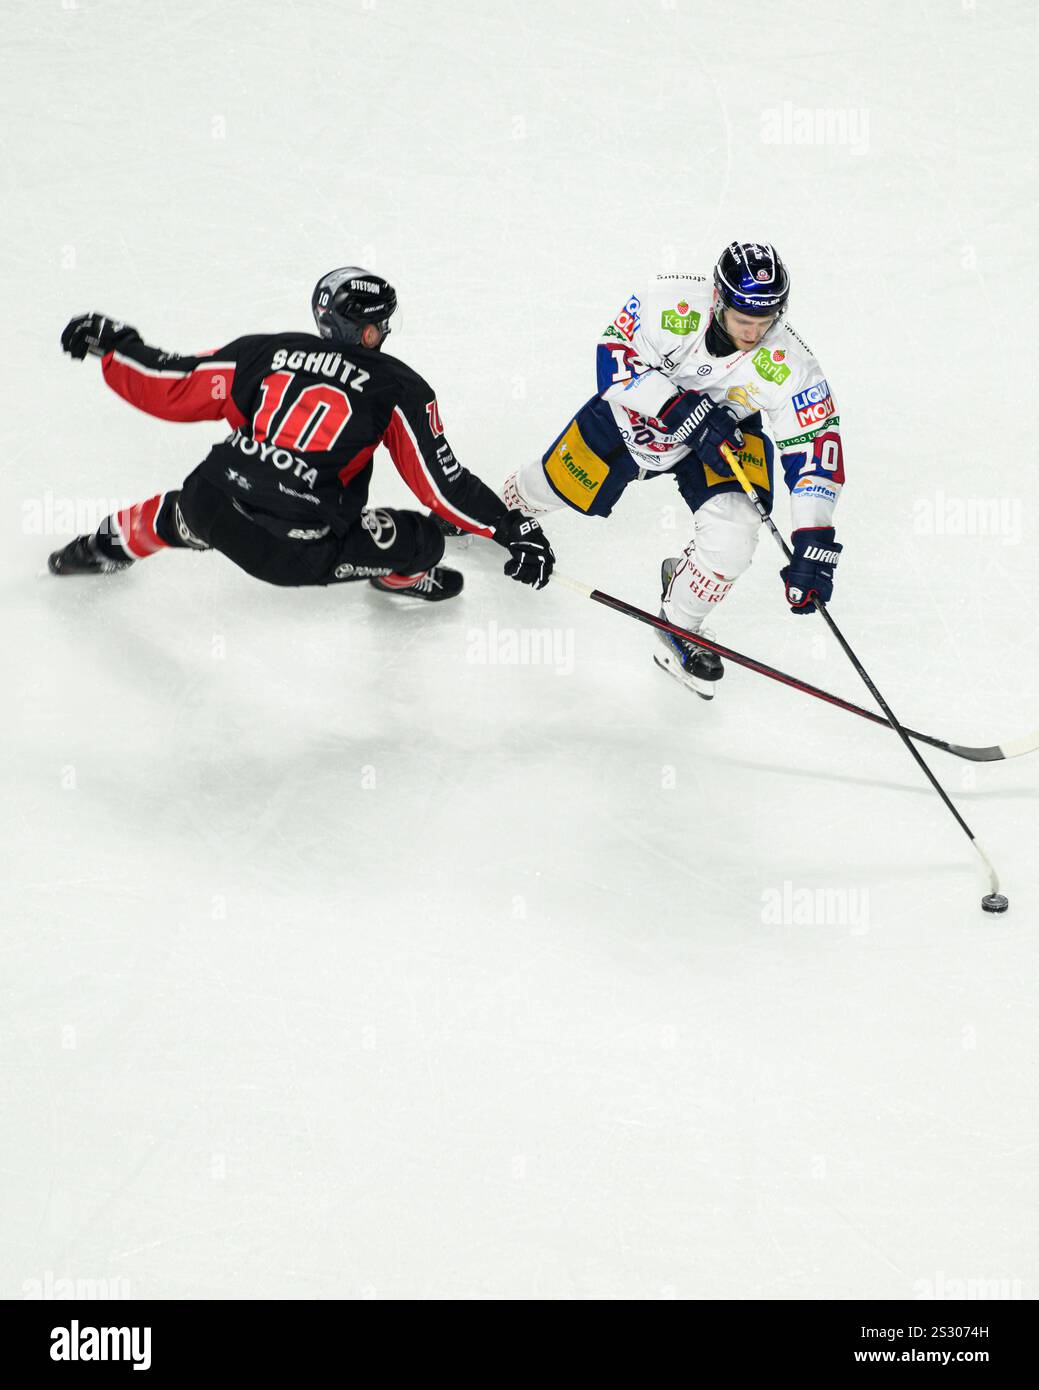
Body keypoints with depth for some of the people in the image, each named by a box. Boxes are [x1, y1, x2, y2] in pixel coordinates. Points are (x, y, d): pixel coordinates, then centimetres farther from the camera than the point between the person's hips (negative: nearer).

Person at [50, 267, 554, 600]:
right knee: (422, 539, 12)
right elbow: (442, 482, -4)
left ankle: (110, 544, 58)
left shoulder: (261, 352, 8)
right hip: (298, 555, -4)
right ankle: (401, 577, 44)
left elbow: (167, 389, 15)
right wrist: (513, 528, 0)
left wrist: (112, 342, 31)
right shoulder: (398, 388, 1)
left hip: (214, 516, 5)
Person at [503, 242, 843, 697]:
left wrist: (813, 542, -39)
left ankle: (679, 627, 7)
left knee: (733, 533, -23)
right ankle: (510, 503, 59)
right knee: (558, 485, 18)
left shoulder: (787, 364, -34)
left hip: (723, 433, 0)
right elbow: (615, 357, -26)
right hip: (636, 411, 0)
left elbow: (815, 444, -31)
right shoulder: (671, 305, -36)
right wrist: (681, 409, -39)